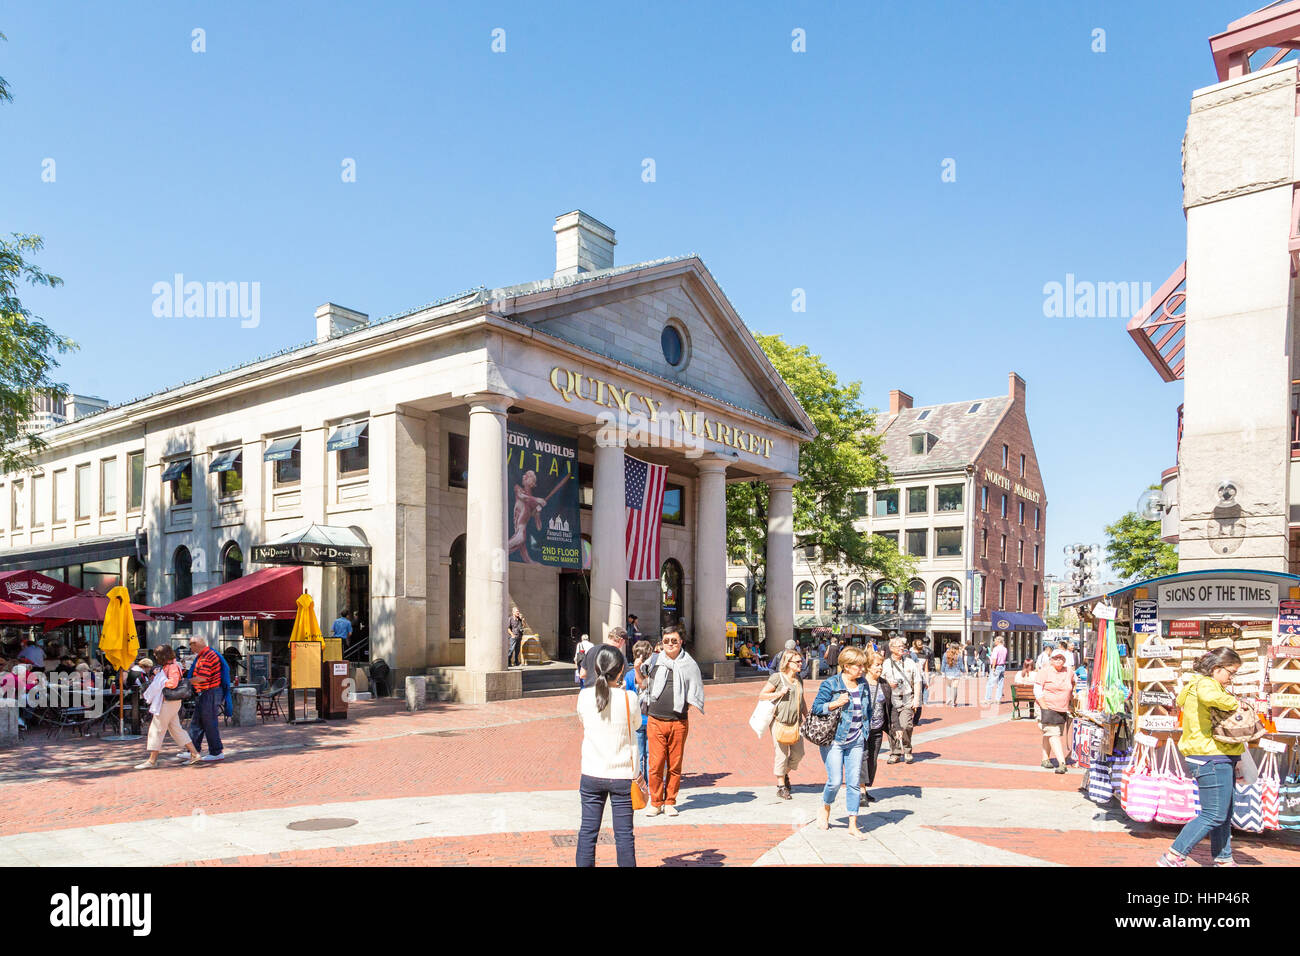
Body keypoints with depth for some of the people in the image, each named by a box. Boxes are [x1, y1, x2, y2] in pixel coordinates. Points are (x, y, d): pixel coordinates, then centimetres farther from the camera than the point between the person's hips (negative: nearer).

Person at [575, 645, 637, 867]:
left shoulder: (584, 696, -7)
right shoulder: (629, 698, -12)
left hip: (591, 775, 2)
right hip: (622, 776, -2)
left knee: (587, 831, 11)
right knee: (624, 834, 7)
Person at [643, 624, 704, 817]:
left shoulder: (688, 664, 6)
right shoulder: (655, 662, 9)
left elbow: (695, 691, 10)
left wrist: (692, 703, -7)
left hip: (679, 722, 0)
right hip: (656, 721, 0)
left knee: (675, 765, 5)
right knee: (656, 764, -2)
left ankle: (670, 802, 18)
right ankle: (656, 803, 11)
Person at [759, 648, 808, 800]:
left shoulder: (799, 680, 13)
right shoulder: (777, 677, -7)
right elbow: (761, 695, -6)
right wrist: (779, 693, -15)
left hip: (796, 722, 6)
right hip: (780, 722, -6)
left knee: (798, 753, 4)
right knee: (782, 754, -1)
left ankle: (785, 773, 32)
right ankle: (781, 786, 12)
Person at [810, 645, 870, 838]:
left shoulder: (863, 684, 7)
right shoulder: (830, 684, -9)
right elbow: (816, 707, -9)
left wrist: (865, 733, 14)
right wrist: (837, 703, -20)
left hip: (856, 741, 5)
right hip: (834, 740, -5)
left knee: (854, 783, 4)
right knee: (835, 781, -7)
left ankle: (853, 825, 14)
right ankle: (825, 810, 23)